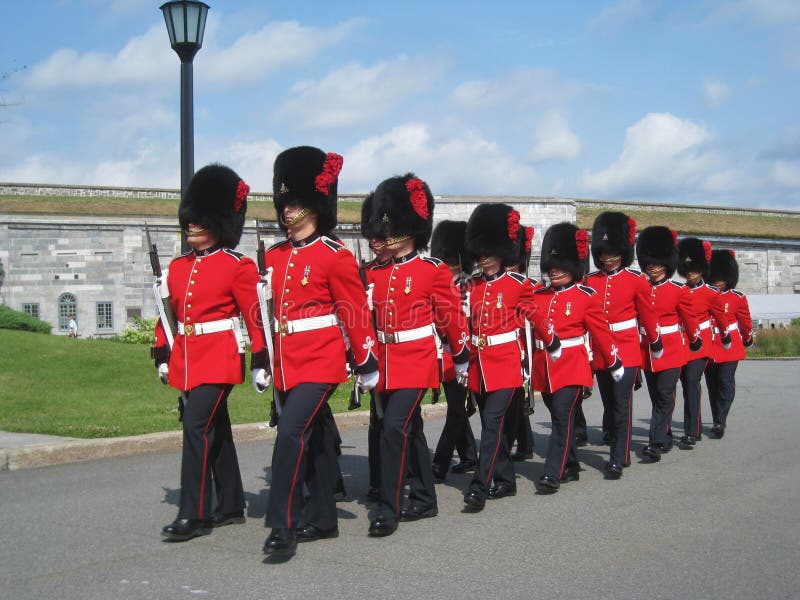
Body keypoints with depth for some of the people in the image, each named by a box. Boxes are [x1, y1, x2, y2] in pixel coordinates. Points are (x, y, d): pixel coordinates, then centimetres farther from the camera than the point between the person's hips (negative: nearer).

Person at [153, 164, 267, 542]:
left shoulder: (237, 266, -7)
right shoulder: (178, 267, 11)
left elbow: (255, 315, -8)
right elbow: (168, 313, 17)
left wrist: (261, 360, -11)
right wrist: (162, 354, 14)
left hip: (220, 358, -7)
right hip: (186, 359, 7)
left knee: (196, 425, -15)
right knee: (216, 431, 14)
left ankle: (193, 515, -10)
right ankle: (232, 506, 25)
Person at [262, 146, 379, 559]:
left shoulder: (335, 255, -8)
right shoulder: (275, 257, 10)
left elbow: (356, 313, -7)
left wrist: (367, 363, -6)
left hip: (320, 362, -7)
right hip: (287, 364, 7)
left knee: (291, 433, -19)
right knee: (314, 438, 16)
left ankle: (283, 527, -15)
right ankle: (323, 519, 27)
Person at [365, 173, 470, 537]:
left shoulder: (434, 271, -5)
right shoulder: (375, 274, 8)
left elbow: (451, 315, 1)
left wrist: (461, 355, 8)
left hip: (417, 362, -6)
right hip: (385, 363, 6)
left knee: (395, 428, -17)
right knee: (411, 431, 15)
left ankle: (388, 510, -12)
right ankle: (424, 500, 28)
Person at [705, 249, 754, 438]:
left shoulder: (738, 298, -1)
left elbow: (745, 321, 11)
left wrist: (748, 340, 21)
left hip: (729, 347, -2)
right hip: (707, 348, 2)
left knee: (726, 384, -9)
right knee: (712, 386, 10)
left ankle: (720, 423, -7)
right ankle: (718, 422, 21)